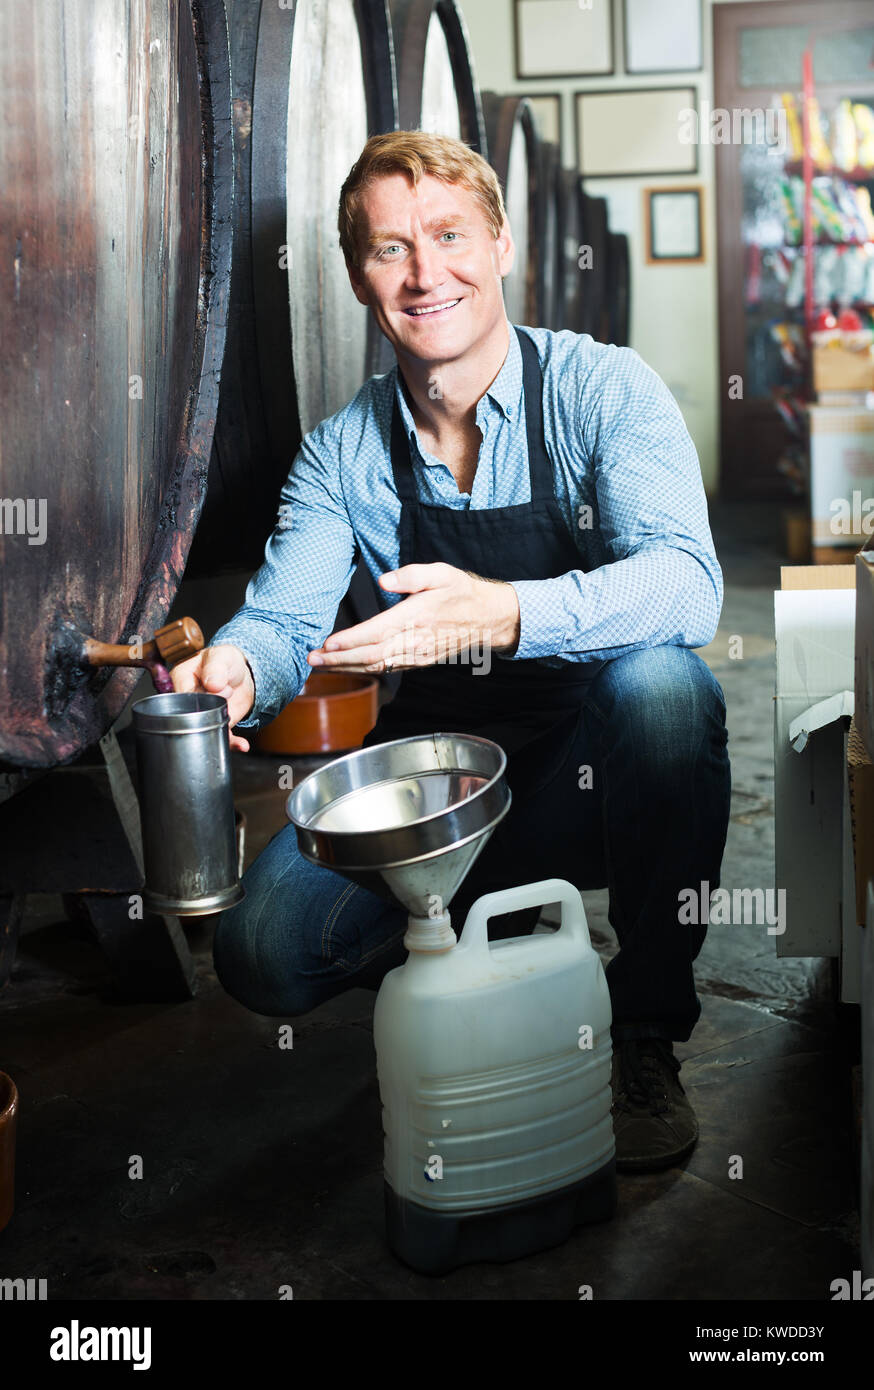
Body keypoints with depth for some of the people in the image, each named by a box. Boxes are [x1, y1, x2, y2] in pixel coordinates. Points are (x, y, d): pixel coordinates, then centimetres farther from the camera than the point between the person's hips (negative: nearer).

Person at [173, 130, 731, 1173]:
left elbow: (685, 582, -28)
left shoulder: (602, 390, -12)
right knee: (264, 951, -19)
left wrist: (500, 615, -46)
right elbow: (284, 617, -4)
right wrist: (234, 667, -29)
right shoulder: (344, 449, 1)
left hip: (594, 775, -2)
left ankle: (645, 1029, -13)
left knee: (659, 682, -36)